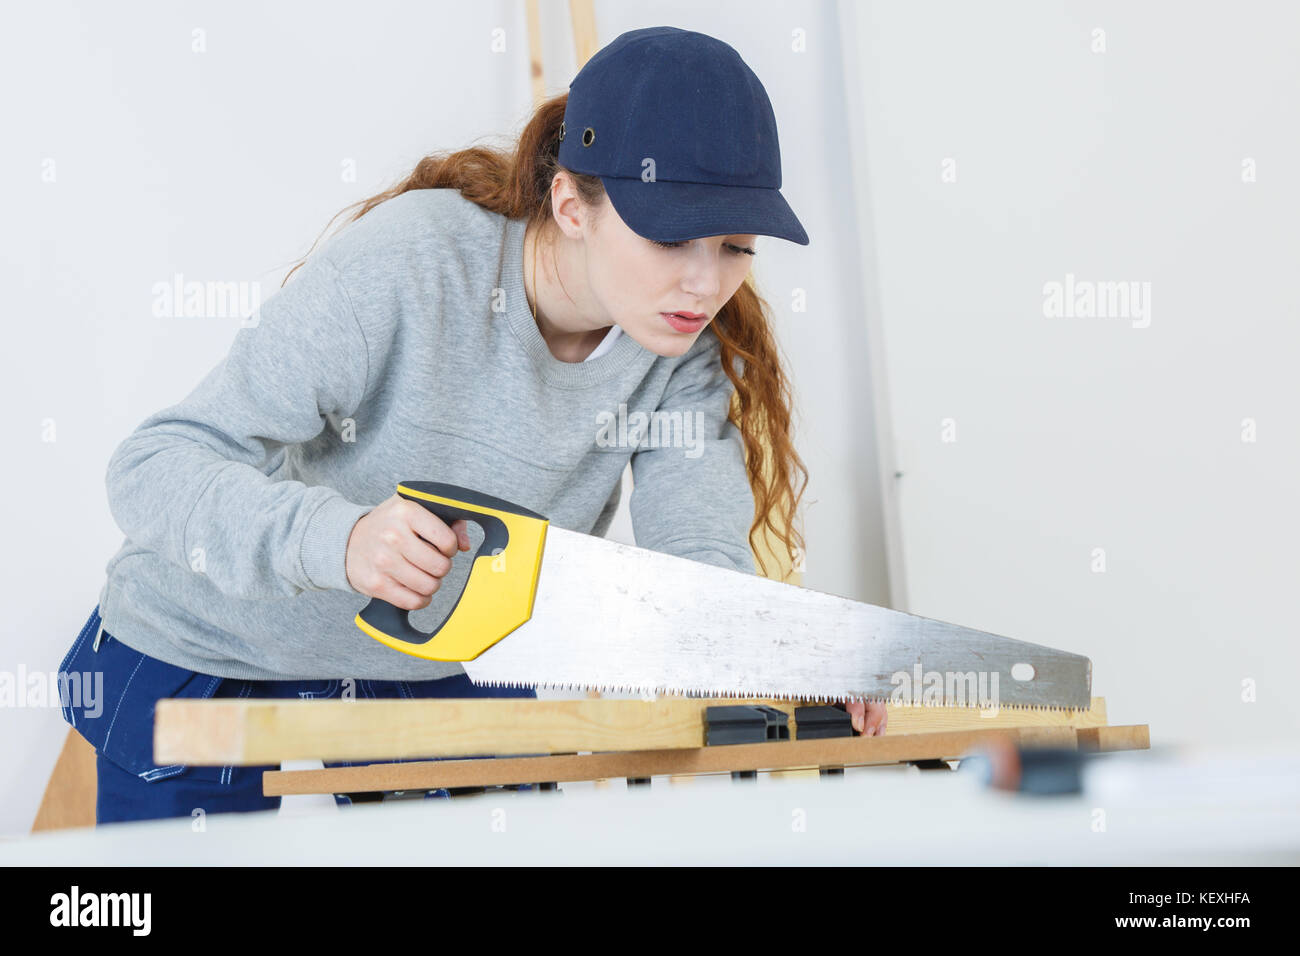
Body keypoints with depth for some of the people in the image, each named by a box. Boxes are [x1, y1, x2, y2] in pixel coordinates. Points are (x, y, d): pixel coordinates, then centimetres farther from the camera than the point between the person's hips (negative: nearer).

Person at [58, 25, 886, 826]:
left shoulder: (690, 342, -16)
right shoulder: (403, 266, -32)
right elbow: (155, 465, -31)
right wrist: (338, 536, -50)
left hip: (455, 673, 4)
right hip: (212, 659, -4)